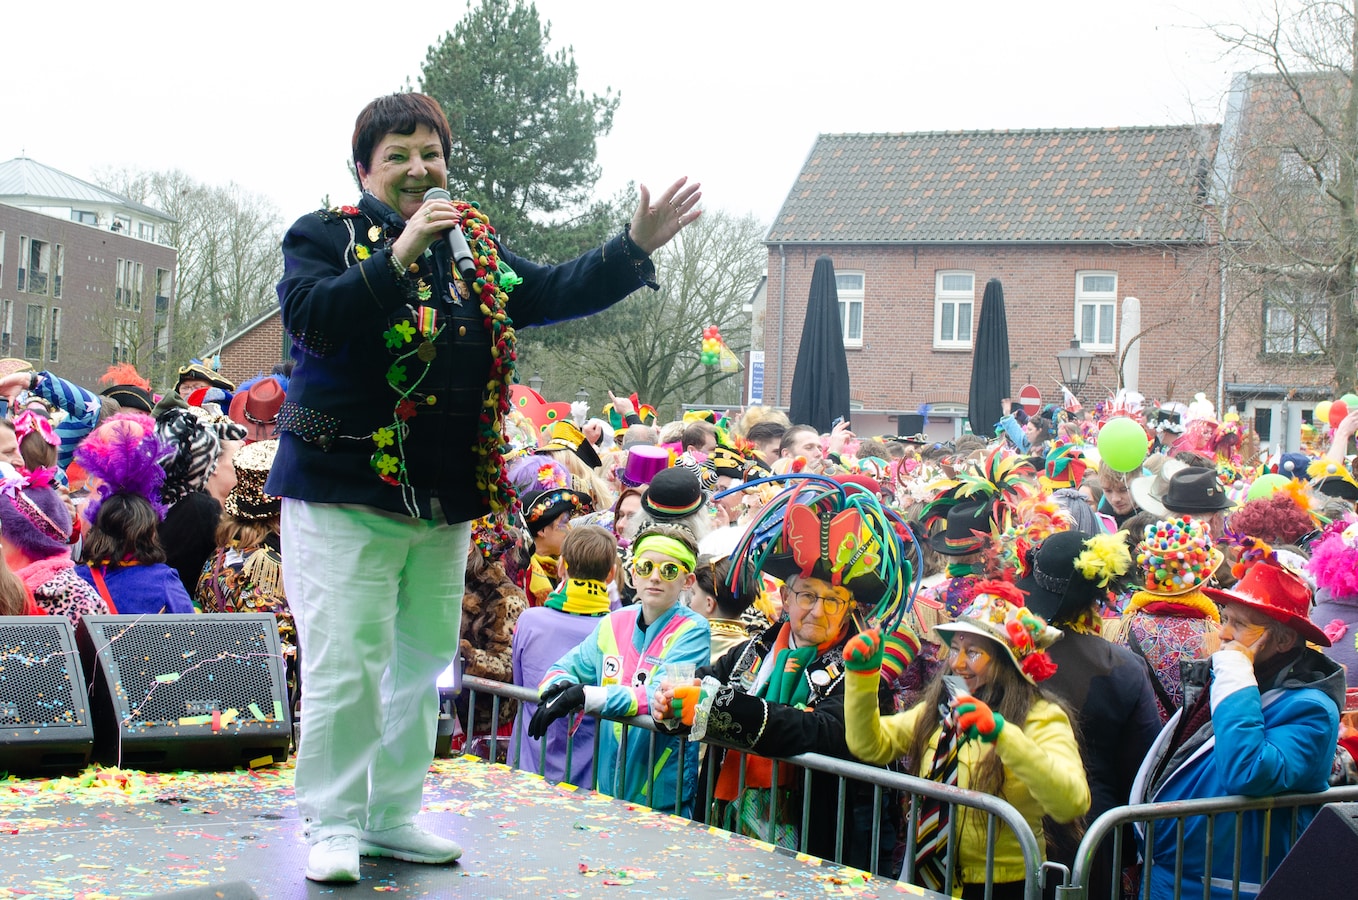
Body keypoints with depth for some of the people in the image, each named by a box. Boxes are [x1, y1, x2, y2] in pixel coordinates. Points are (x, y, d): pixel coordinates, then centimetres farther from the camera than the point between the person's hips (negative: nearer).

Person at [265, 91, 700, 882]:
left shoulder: (478, 246, 13)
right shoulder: (325, 236, -4)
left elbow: (554, 293, 11)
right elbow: (310, 315, -21)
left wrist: (636, 248, -1)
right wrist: (397, 257, -30)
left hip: (447, 502, 6)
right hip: (344, 492, -6)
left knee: (422, 661, 13)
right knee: (345, 665, -7)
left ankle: (393, 816, 24)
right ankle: (334, 824, 6)